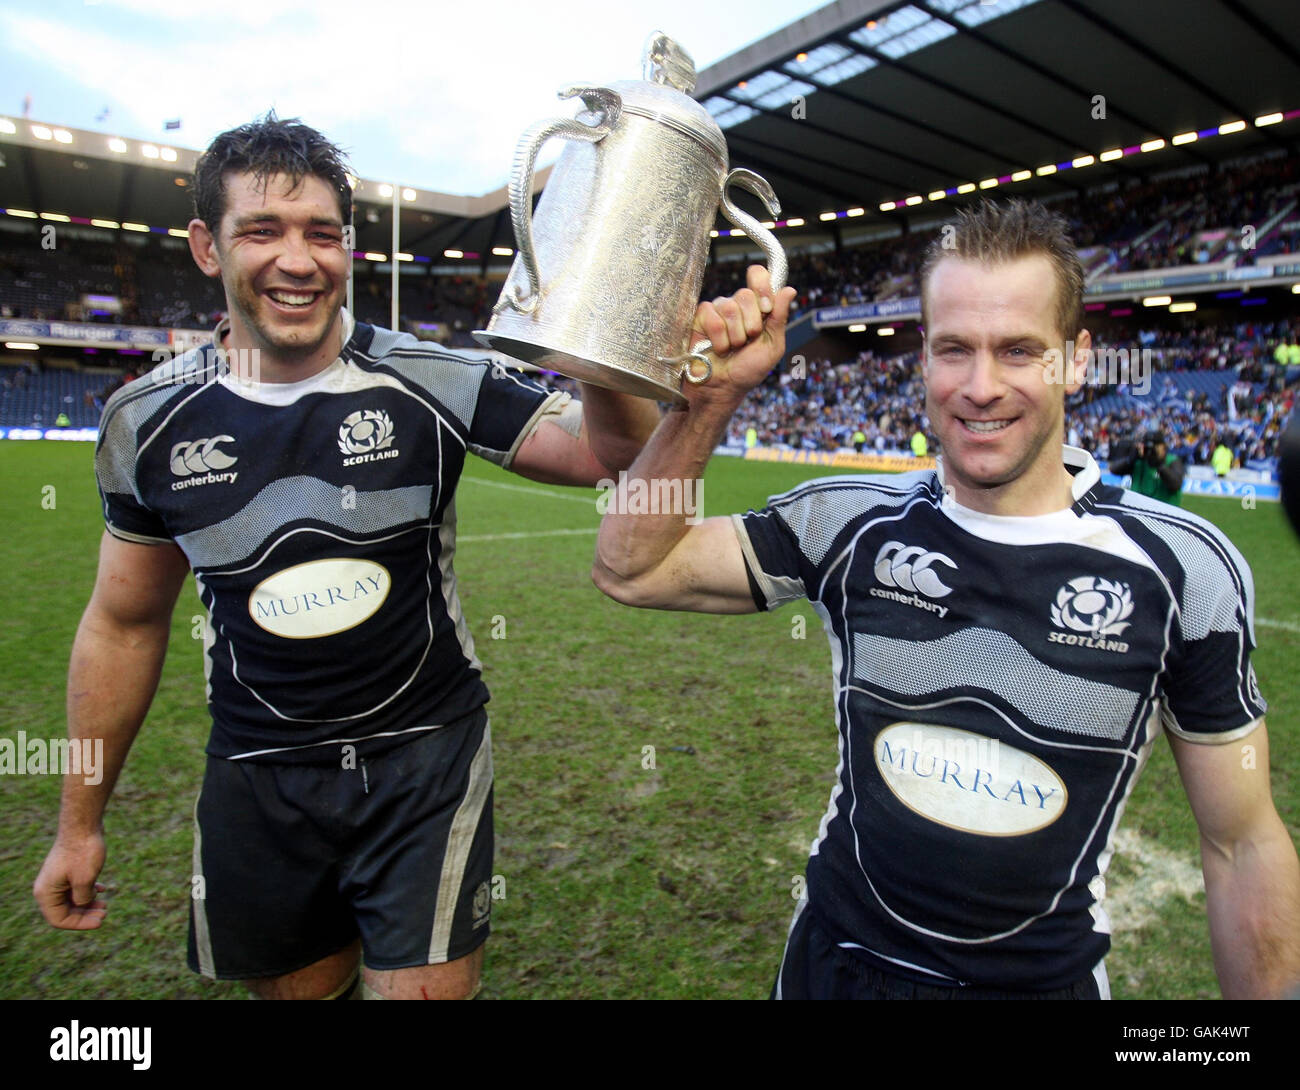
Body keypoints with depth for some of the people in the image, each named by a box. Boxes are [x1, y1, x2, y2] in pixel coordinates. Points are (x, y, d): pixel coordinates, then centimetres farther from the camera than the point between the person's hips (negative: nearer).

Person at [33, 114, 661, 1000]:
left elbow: (607, 450, -18)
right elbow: (125, 624, 6)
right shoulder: (150, 422, -4)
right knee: (296, 986, 20)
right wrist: (80, 822, 11)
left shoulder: (433, 385, -11)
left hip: (429, 761, -2)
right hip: (258, 783, 3)